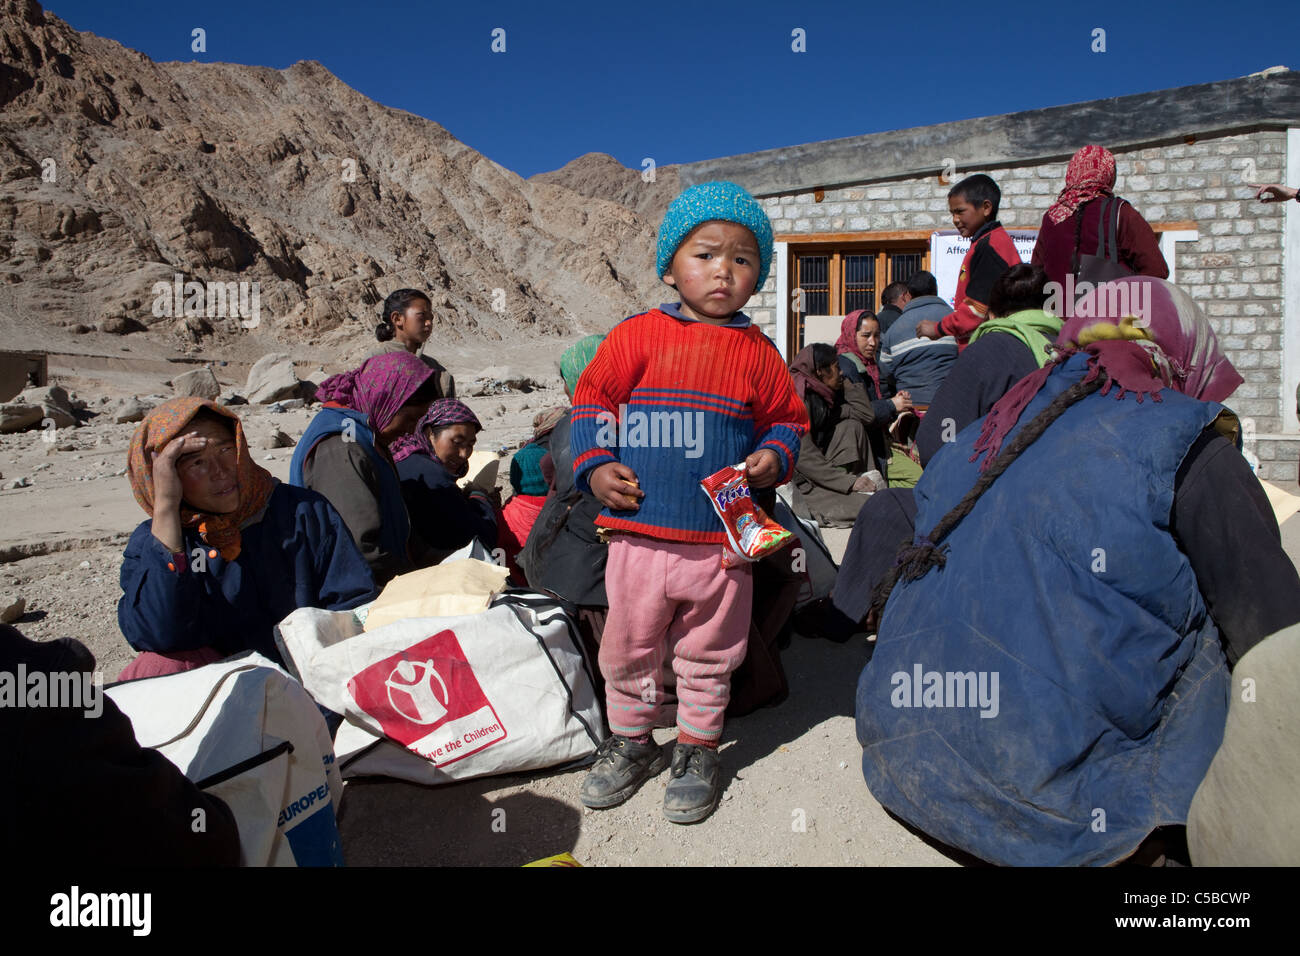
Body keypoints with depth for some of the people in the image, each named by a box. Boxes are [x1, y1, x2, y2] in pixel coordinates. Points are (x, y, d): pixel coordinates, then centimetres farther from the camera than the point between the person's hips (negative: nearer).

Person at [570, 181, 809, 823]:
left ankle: (697, 751, 35)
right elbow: (593, 400, 4)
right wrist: (595, 467, -7)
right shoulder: (637, 336, 0)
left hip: (721, 541, 1)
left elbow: (786, 419, 14)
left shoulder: (758, 352, 4)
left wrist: (774, 458, -6)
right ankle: (630, 742, 37)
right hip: (639, 532, 0)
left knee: (708, 657, 14)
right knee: (630, 649, 14)